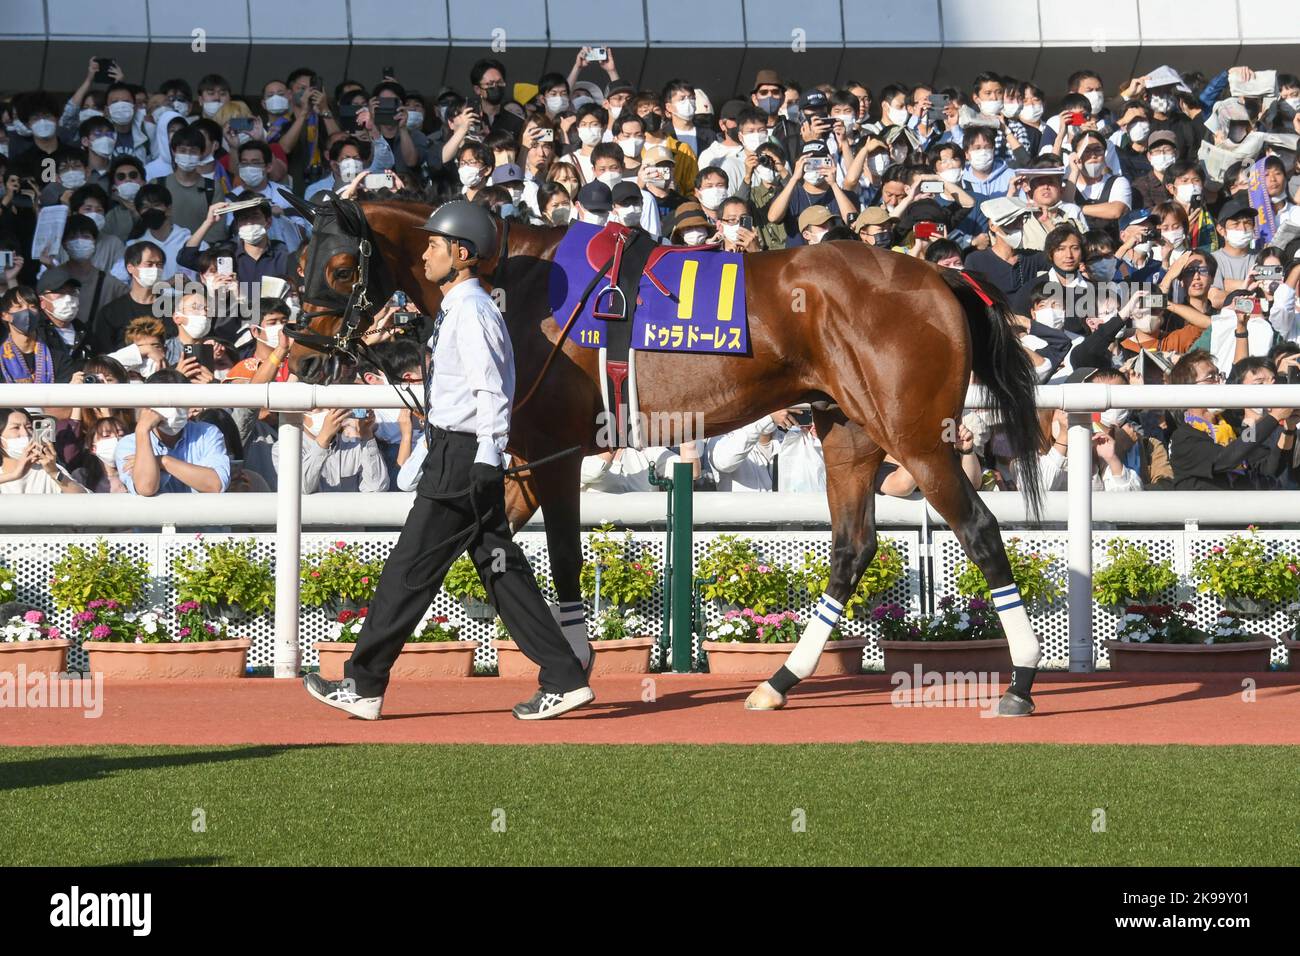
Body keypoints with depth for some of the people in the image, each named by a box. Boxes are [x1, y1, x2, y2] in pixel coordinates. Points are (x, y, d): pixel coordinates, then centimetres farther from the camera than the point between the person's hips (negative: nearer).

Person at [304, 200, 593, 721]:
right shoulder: (458, 308, 18)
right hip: (463, 455, 10)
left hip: (463, 456, -10)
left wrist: (484, 464, -24)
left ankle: (363, 685, 1)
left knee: (410, 570, -4)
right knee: (501, 568, 8)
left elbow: (492, 392, -20)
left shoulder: (471, 310, -13)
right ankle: (563, 679, 6)